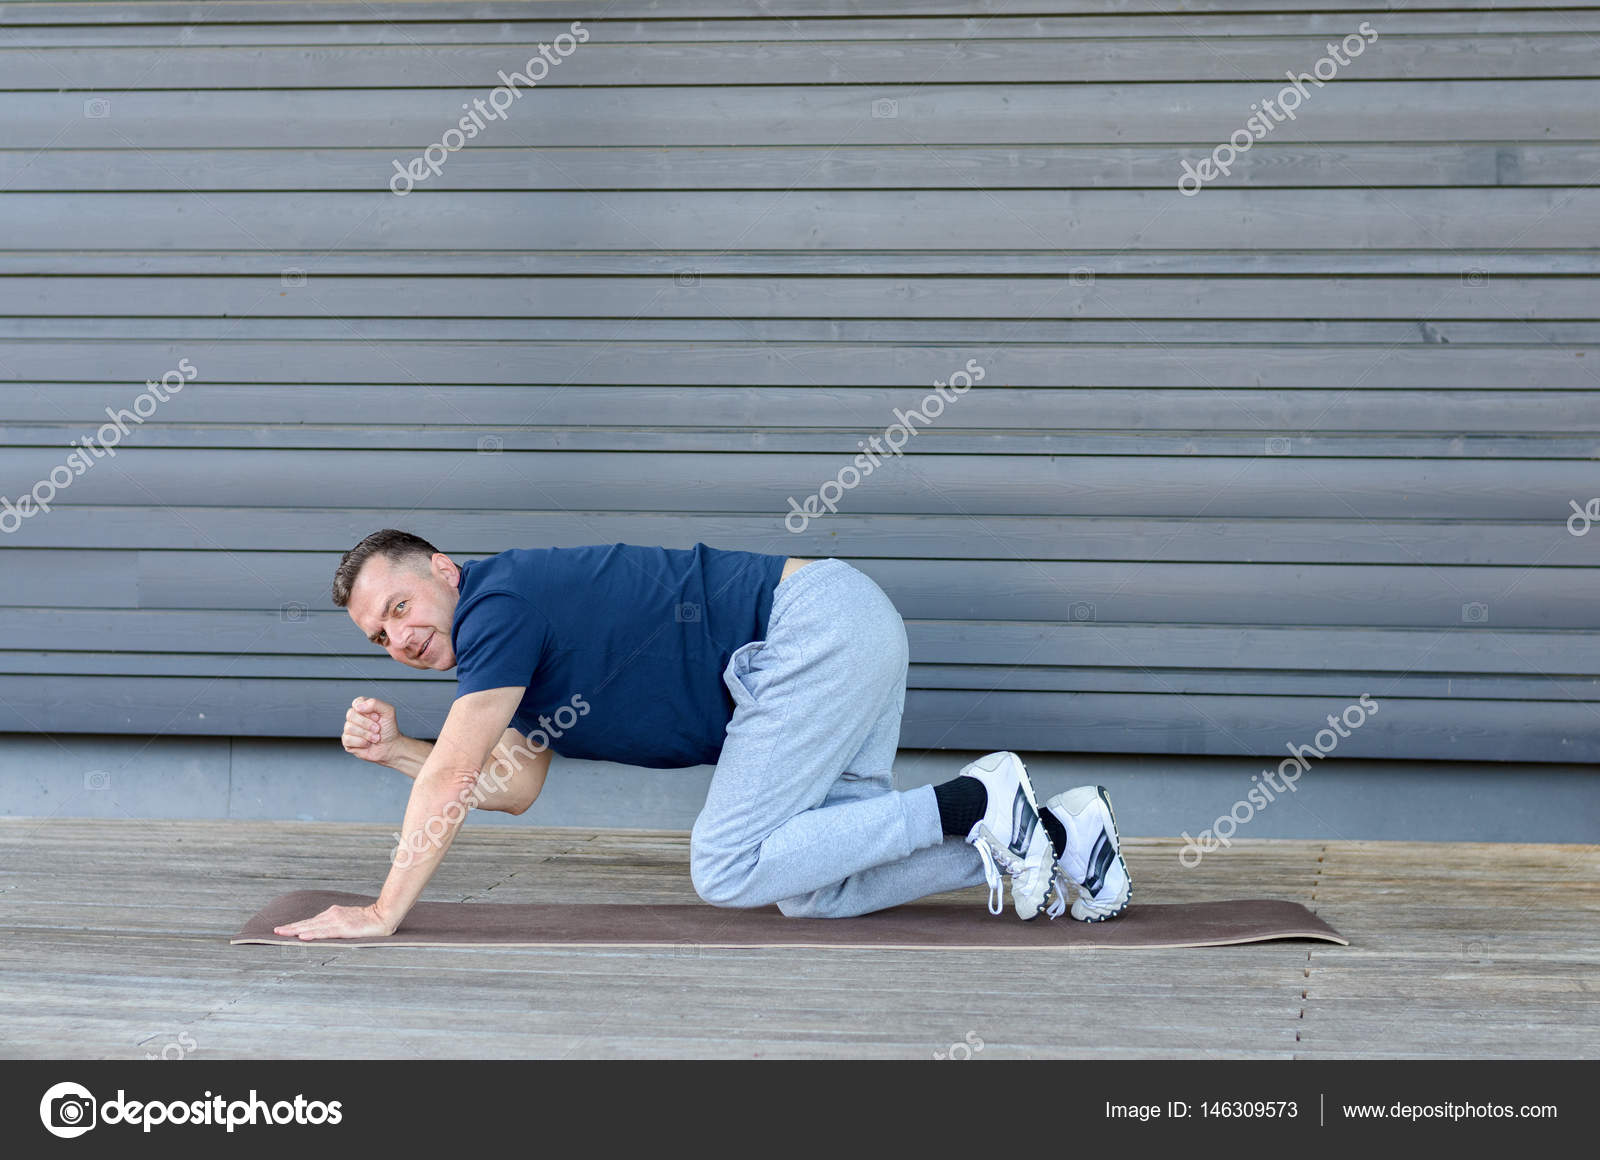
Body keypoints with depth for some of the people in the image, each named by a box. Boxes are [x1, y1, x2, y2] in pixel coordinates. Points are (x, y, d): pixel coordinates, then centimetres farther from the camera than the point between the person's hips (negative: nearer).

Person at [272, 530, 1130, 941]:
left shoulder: (499, 603, -11)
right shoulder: (508, 640, 18)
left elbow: (452, 779, -14)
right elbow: (512, 785, 24)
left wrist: (382, 913, -11)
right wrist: (392, 750, 15)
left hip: (819, 626, -10)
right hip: (848, 640, 10)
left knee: (728, 870, -13)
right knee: (812, 892, 3)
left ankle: (971, 802, -12)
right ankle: (1054, 829, 3)